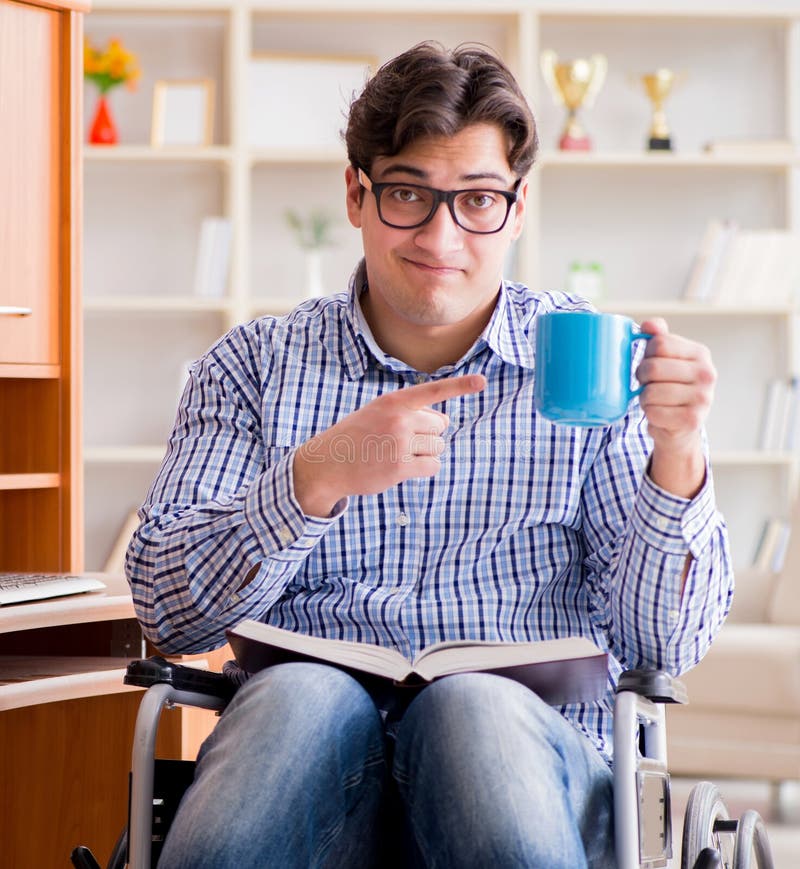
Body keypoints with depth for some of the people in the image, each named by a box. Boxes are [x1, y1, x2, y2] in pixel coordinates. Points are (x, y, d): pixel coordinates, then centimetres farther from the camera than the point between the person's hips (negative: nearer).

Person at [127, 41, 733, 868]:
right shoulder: (255, 365, 13)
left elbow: (660, 645, 4)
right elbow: (167, 611, 1)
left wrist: (676, 453, -13)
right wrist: (317, 478, -14)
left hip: (531, 743, 0)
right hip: (304, 748, 0)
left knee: (473, 706, -35)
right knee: (303, 697, -35)